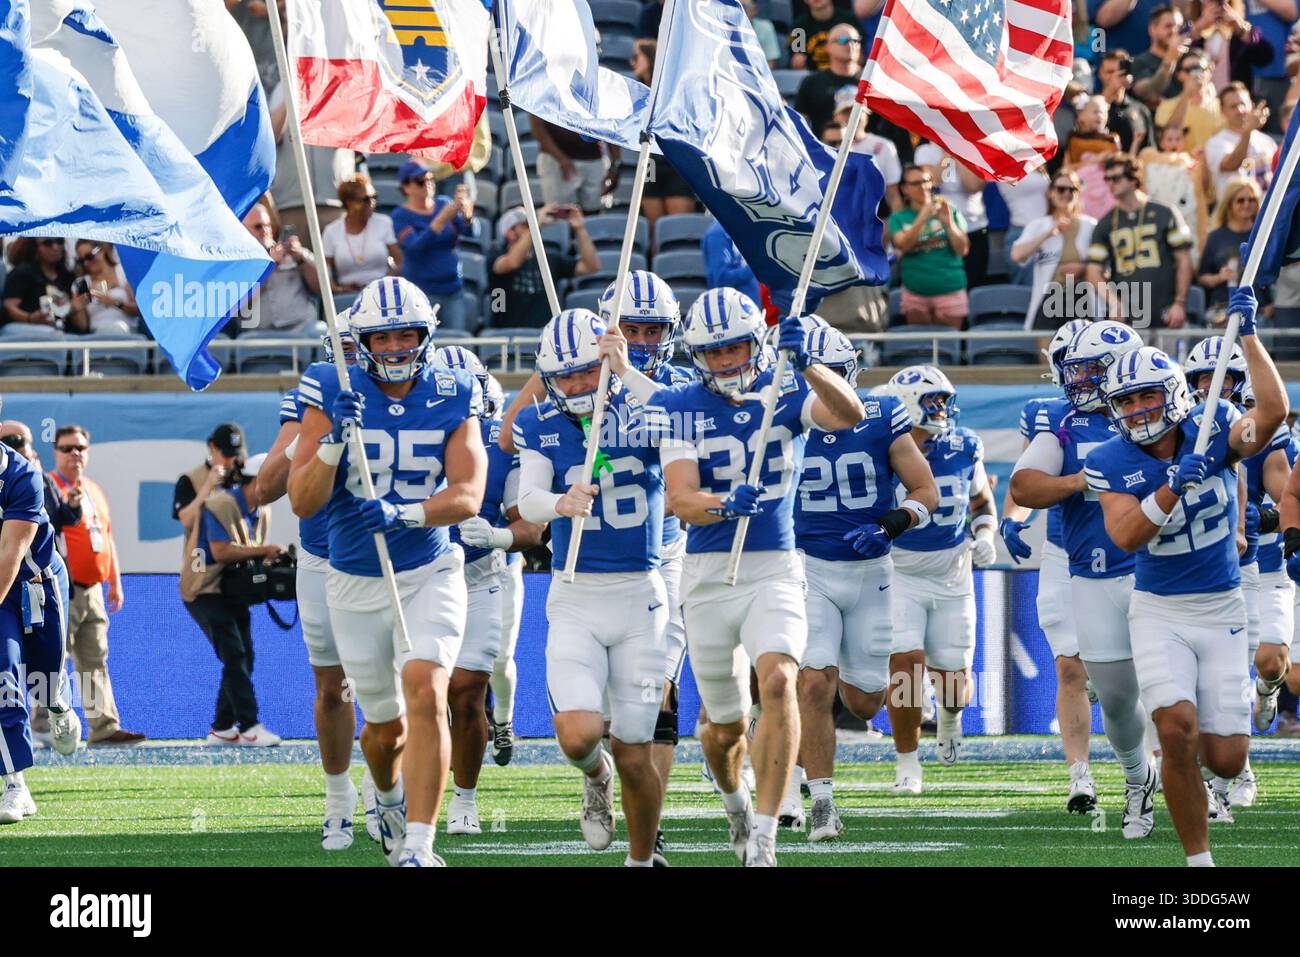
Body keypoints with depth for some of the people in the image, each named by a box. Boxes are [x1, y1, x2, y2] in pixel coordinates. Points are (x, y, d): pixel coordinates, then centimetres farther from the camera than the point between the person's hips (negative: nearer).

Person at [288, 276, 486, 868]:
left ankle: (417, 847, -23)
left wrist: (405, 513, -31)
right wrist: (335, 440, -28)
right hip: (356, 582, 1)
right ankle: (389, 797, 48)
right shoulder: (333, 397, -7)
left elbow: (468, 496, -13)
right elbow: (302, 502, -11)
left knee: (426, 694, -22)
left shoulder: (452, 399, -4)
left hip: (429, 574, -1)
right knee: (385, 725, 12)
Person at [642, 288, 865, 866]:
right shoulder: (678, 407, -3)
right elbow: (680, 499, -16)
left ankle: (763, 836, -24)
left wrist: (803, 365, -37)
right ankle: (734, 798, 46)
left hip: (774, 571, -1)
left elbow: (849, 414, -22)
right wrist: (725, 505, -37)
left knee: (777, 681, -27)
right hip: (708, 576, 1)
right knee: (726, 726, 11)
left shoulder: (786, 393, -1)